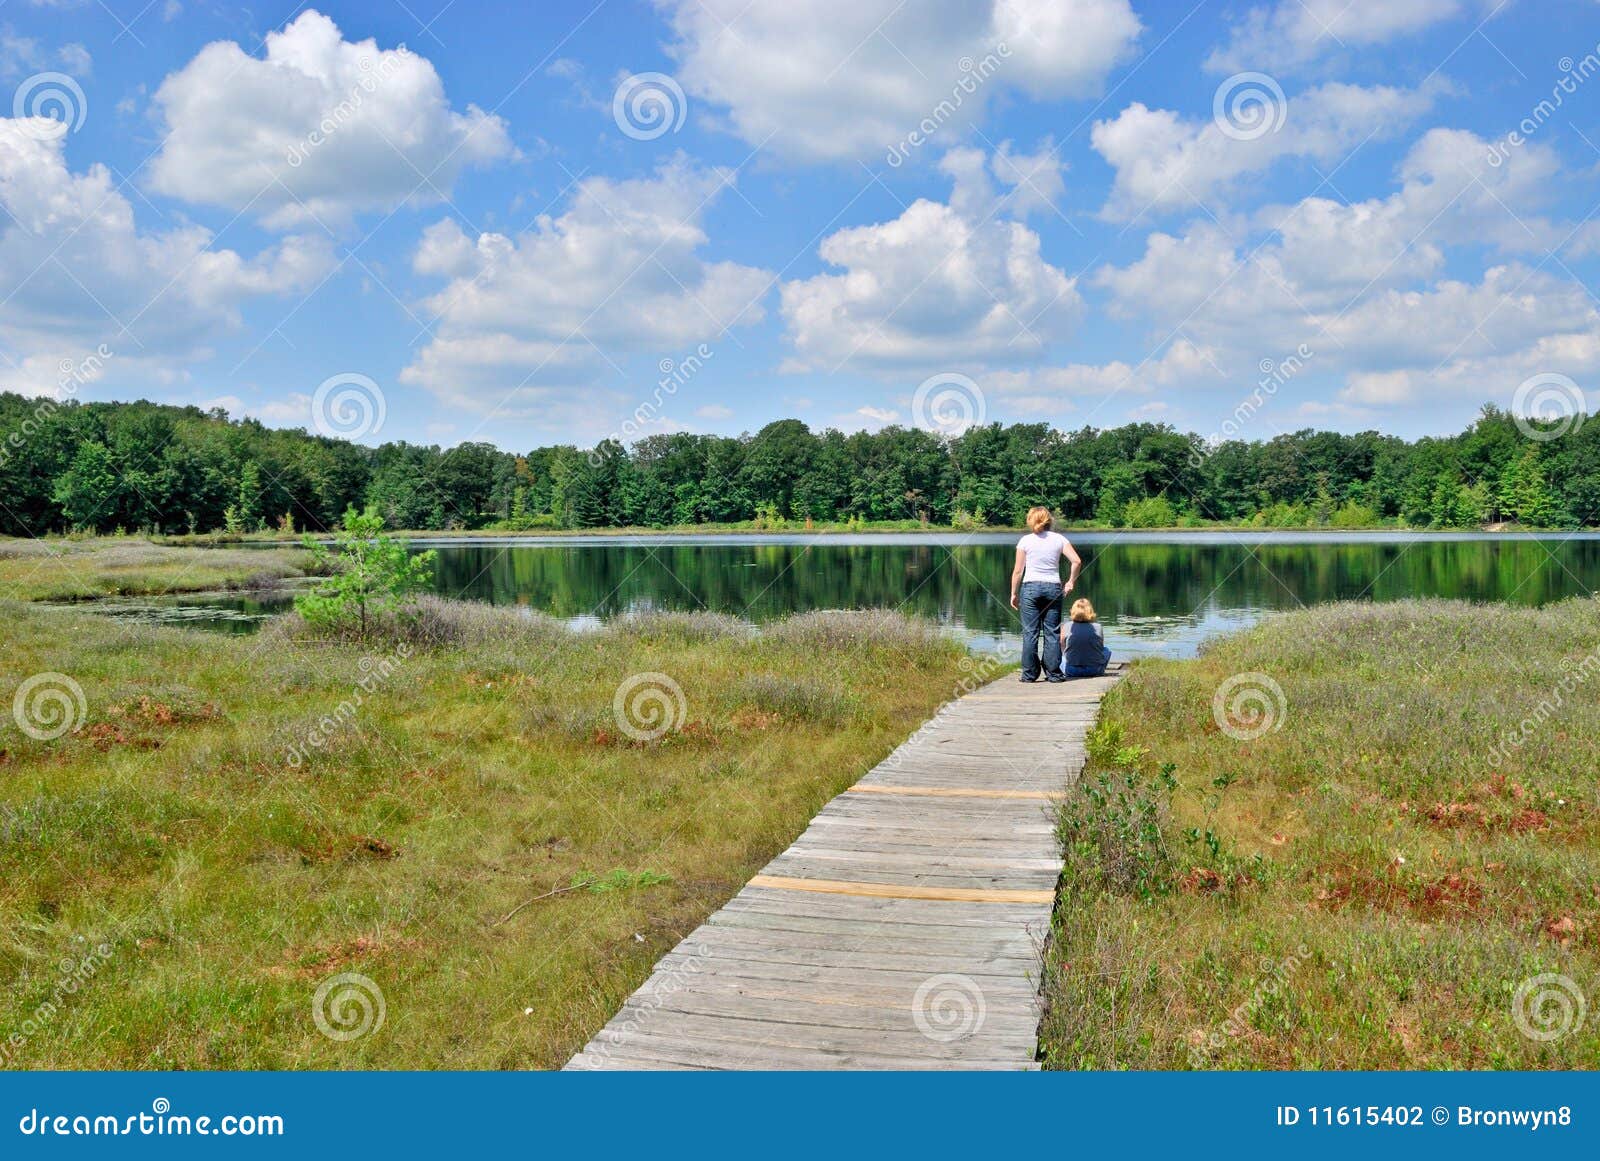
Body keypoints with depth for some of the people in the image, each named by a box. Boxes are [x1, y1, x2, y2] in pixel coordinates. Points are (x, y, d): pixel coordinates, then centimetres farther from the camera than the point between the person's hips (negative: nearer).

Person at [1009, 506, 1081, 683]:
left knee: (1030, 632, 2)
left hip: (1030, 587, -1)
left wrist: (1014, 593, 7)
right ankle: (1053, 673, 6)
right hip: (1053, 587, 1)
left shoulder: (1025, 541, -1)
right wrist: (1071, 582, 8)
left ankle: (1029, 673, 3)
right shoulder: (1059, 539, 4)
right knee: (1052, 632, 6)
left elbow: (1018, 570, -1)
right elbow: (1077, 561, -5)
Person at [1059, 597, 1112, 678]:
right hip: (1095, 670, 0)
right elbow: (1101, 647, 9)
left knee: (1061, 655, 34)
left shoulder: (1066, 627, -6)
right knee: (1106, 651, 30)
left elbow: (1063, 649, 6)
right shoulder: (1097, 627, -5)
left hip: (1071, 671, 0)